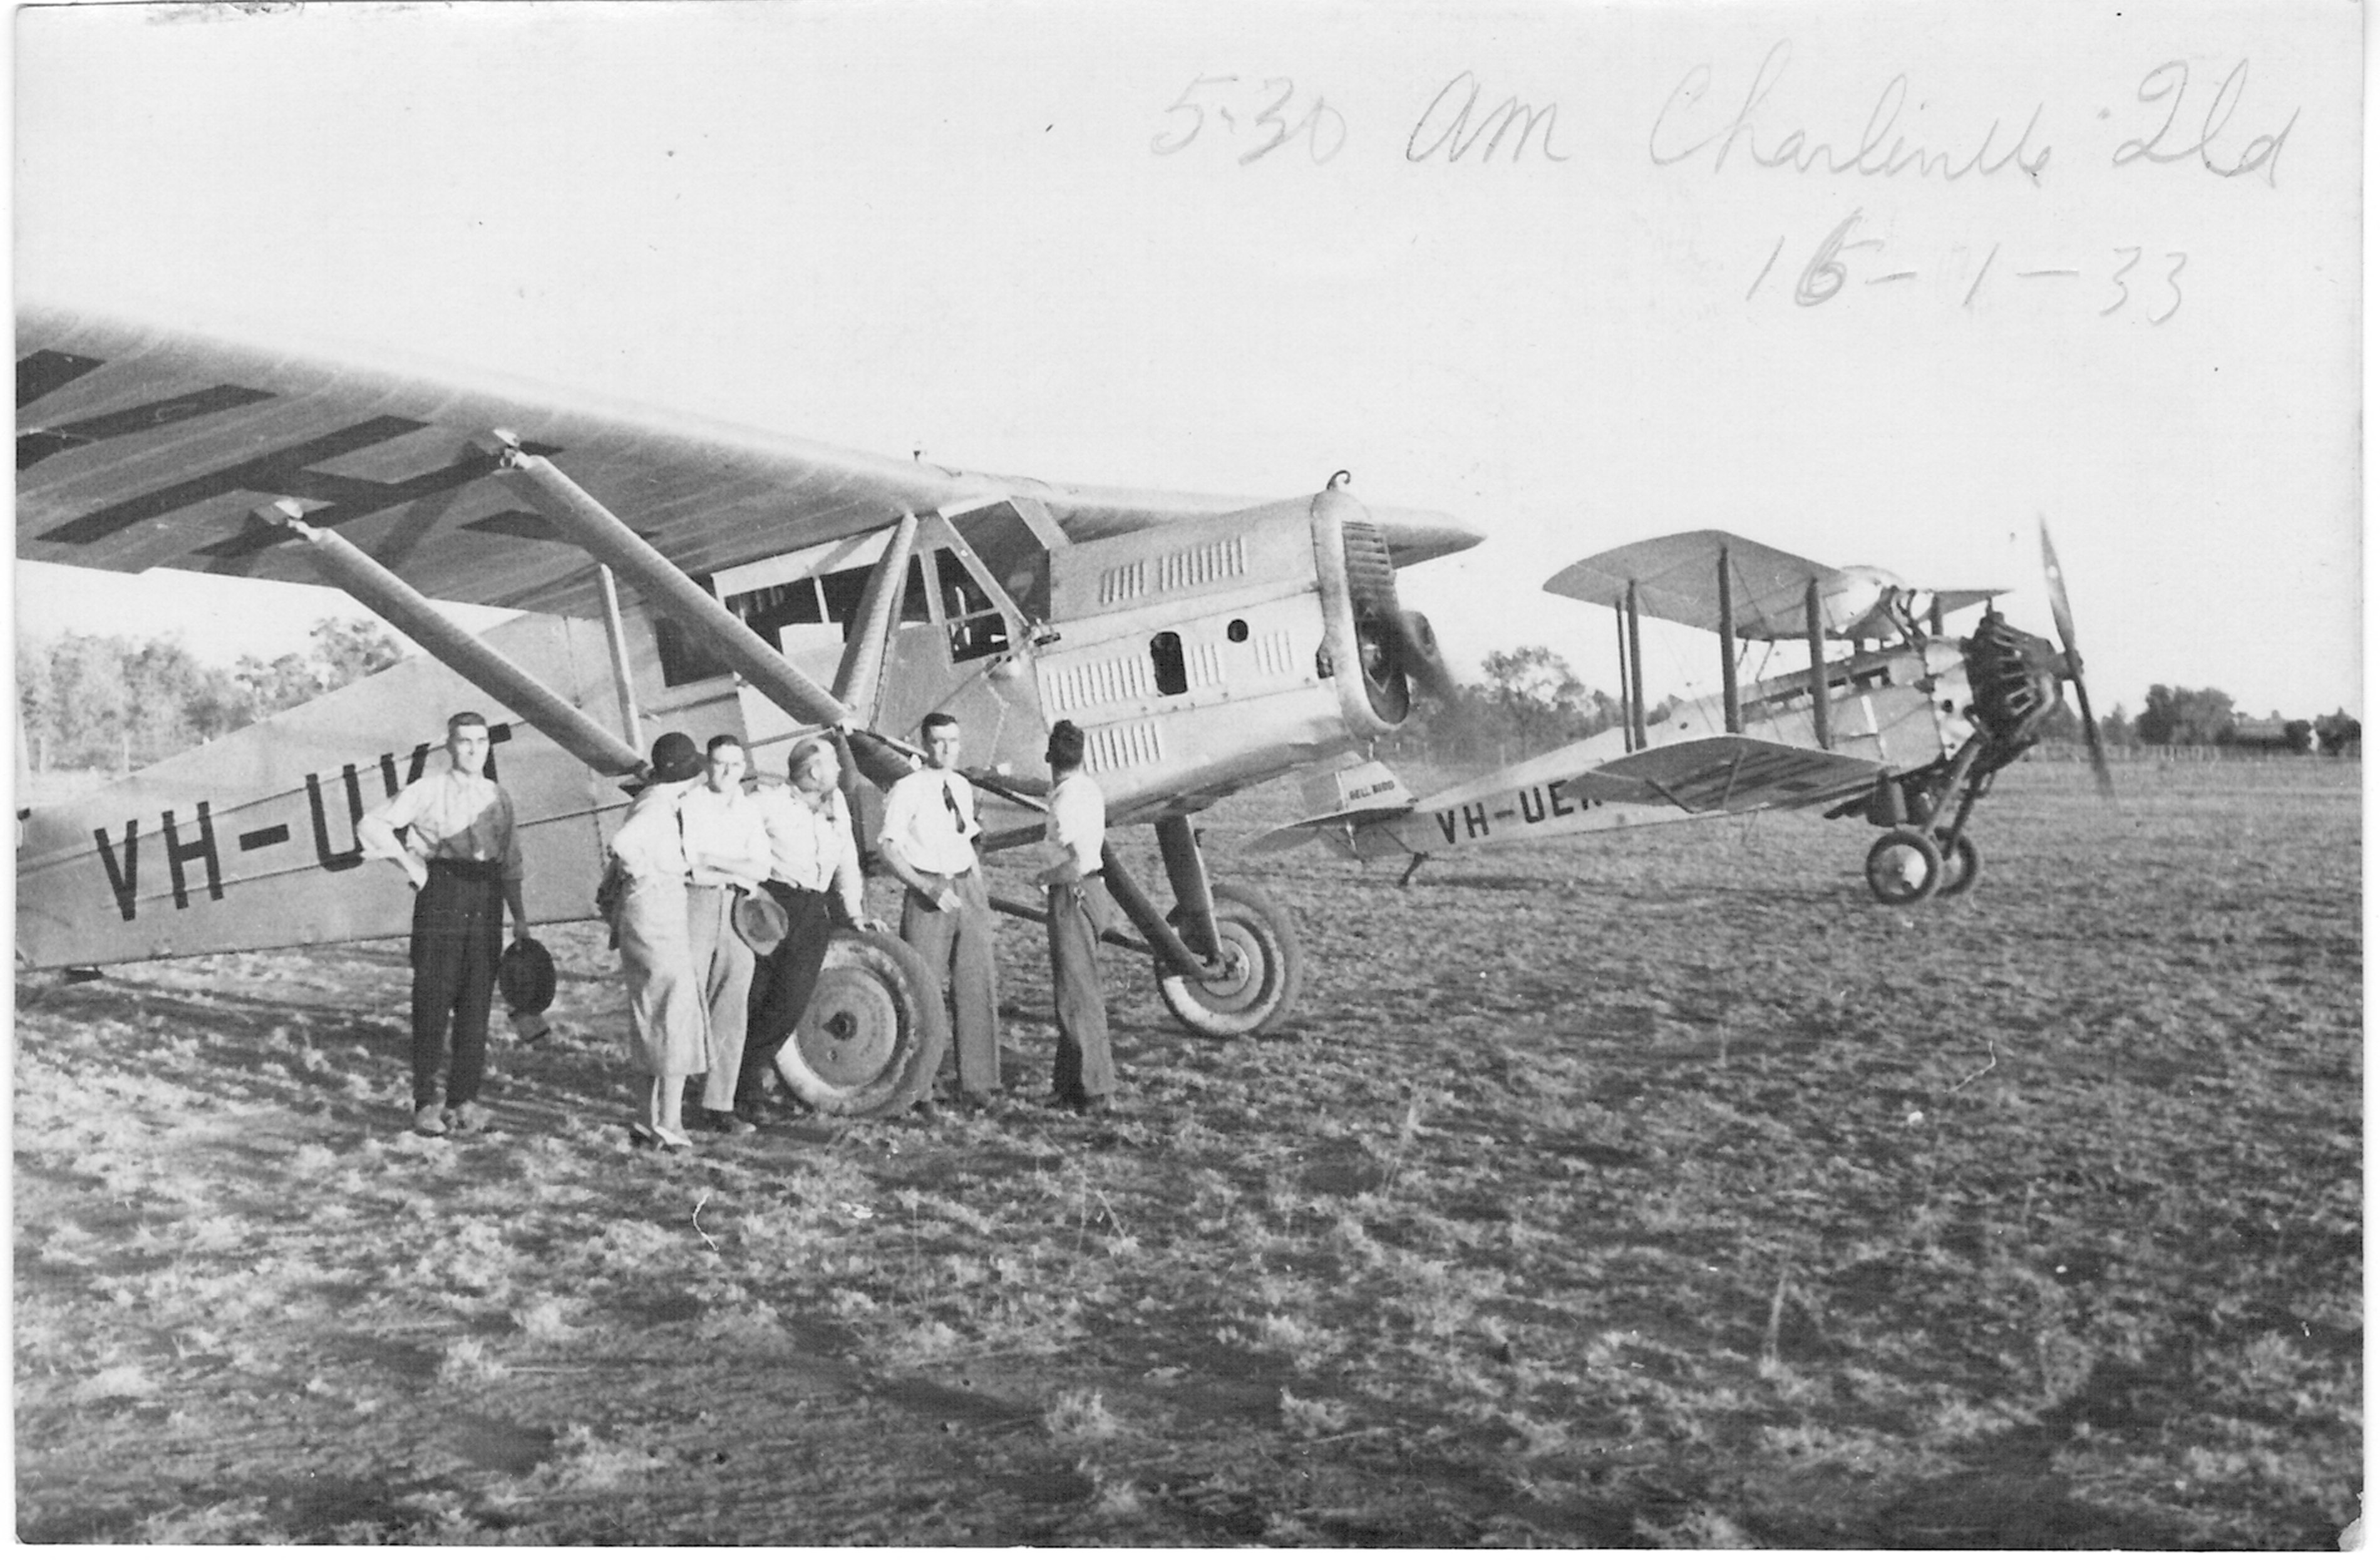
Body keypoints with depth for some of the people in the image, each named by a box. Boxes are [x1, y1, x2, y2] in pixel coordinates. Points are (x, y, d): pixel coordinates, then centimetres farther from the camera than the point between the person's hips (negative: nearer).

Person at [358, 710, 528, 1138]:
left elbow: (510, 861, 18)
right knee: (433, 998, -4)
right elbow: (370, 824, -1)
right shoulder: (428, 791, 1)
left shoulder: (498, 797, 15)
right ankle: (426, 1102, 1)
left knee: (477, 1001, 3)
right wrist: (409, 864, -5)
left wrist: (519, 915, 13)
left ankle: (464, 1099, 10)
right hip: (441, 891, -4)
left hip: (486, 899, 4)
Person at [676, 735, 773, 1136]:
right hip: (695, 906, -4)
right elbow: (688, 869, -11)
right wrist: (738, 875, -8)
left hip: (739, 912, 4)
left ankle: (718, 1105, 7)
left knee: (730, 1012, 2)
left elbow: (760, 869, 1)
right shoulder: (688, 805, -1)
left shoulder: (750, 812, 13)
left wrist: (712, 861, -11)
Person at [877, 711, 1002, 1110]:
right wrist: (928, 888, -22)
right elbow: (888, 850, -13)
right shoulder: (908, 789, -7)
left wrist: (979, 891, 13)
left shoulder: (962, 787, 12)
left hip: (968, 888, 6)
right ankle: (918, 1087, 6)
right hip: (927, 893, -6)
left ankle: (976, 1082, 13)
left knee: (976, 987, 5)